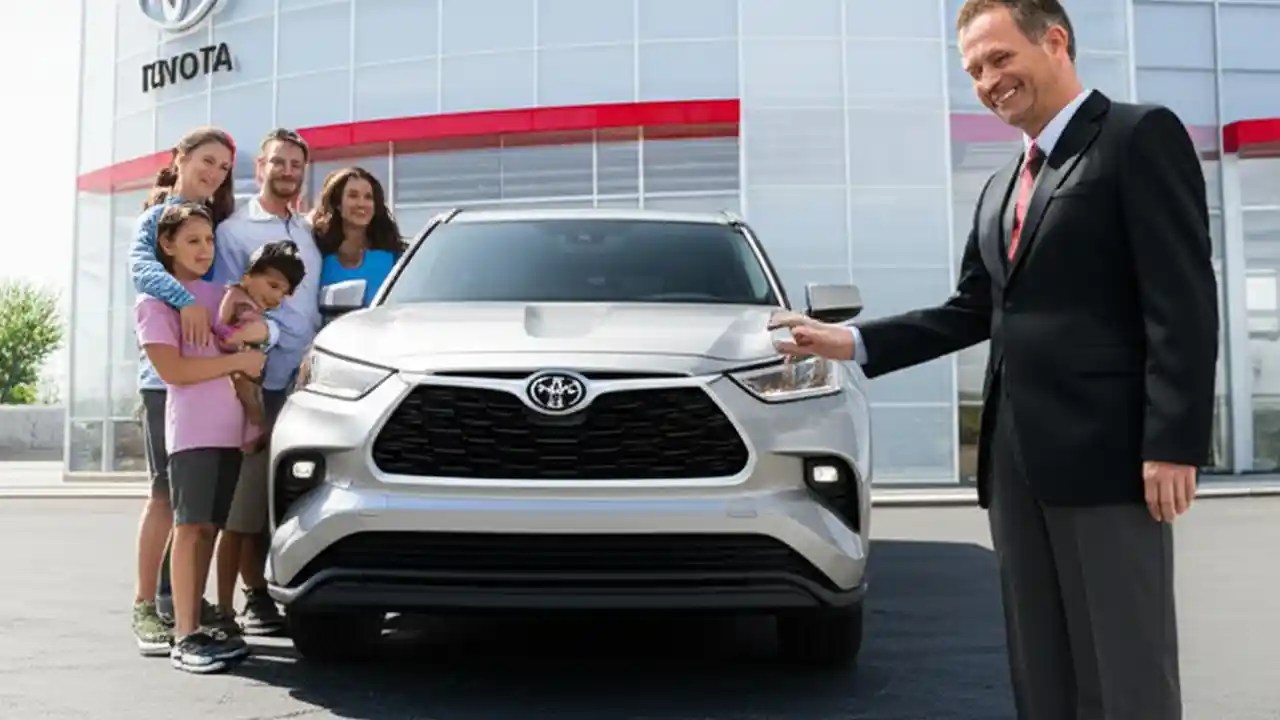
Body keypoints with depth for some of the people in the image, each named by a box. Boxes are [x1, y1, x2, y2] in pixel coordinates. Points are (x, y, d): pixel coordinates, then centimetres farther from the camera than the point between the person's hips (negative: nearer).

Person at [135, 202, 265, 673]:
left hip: (231, 429, 5)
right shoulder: (153, 302, 3)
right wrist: (239, 360, -8)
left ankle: (198, 625, 11)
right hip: (192, 430, -5)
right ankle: (184, 637, -6)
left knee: (209, 527, 6)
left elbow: (243, 350, 24)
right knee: (190, 527, -8)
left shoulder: (219, 294, 20)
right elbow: (172, 370, -9)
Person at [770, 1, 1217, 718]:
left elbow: (1183, 300, -11)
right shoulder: (1002, 187, 21)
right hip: (1017, 455, 8)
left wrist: (1174, 444, -17)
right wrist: (851, 341, 12)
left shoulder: (1140, 135, -3)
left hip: (1105, 449, -7)